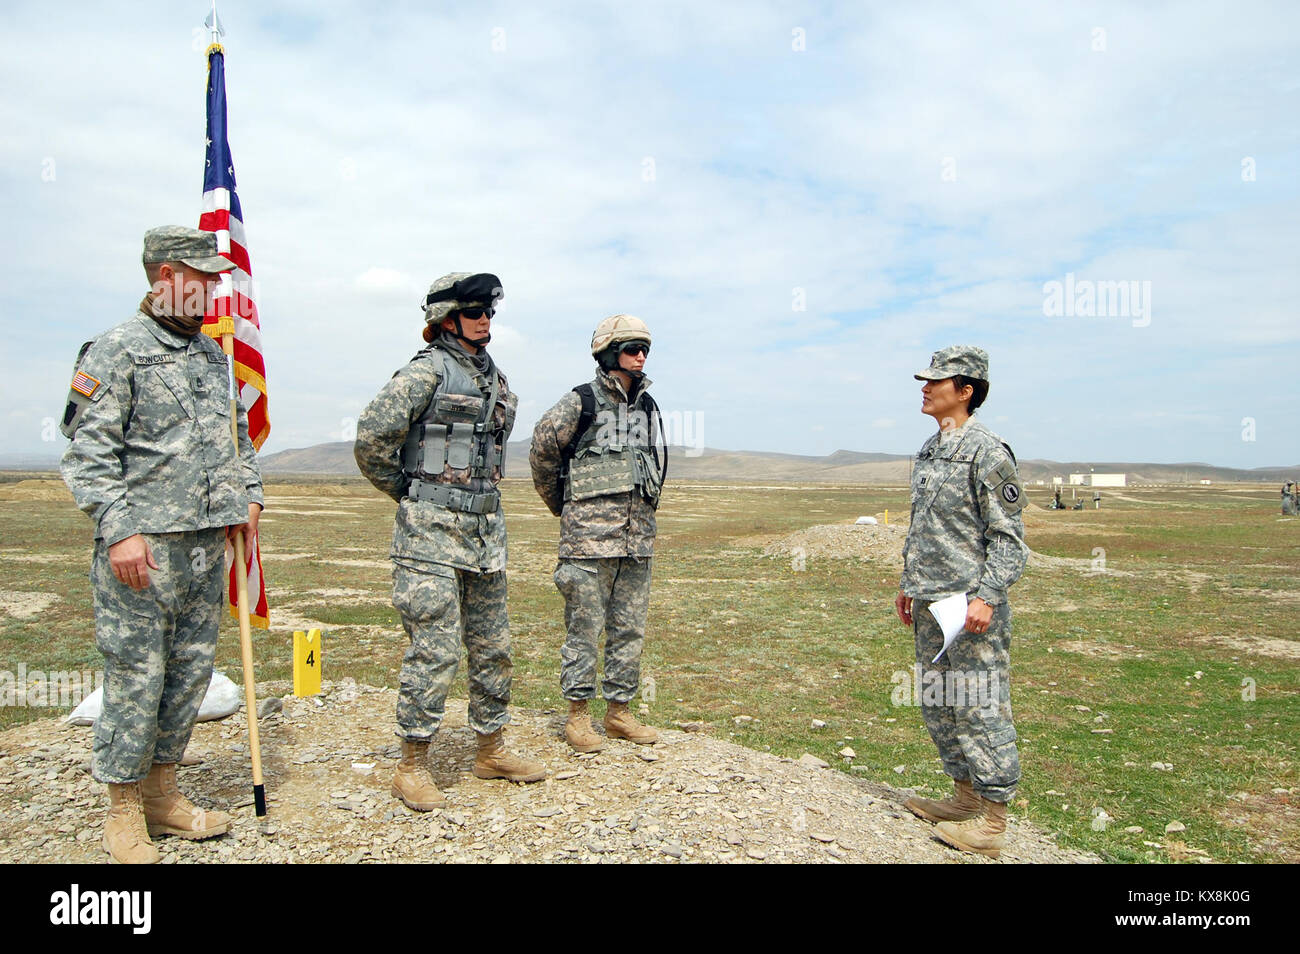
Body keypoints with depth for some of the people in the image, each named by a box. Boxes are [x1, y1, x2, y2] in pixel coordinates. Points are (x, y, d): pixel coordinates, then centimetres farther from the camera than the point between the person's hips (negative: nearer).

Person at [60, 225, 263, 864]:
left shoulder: (212, 354, 16)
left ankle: (162, 793, 26)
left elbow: (235, 434, 26)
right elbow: (87, 451, -11)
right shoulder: (118, 350, -5)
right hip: (143, 545, -7)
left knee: (191, 671, 11)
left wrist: (248, 495, 14)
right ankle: (124, 812, 16)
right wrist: (120, 529, -18)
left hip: (208, 542, 7)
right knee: (135, 675, 1)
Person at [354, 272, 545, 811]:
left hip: (487, 531, 8)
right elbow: (371, 436, -13)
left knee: (493, 647, 13)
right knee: (435, 649, -6)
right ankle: (412, 767, 8)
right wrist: (405, 490, -2)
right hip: (432, 532, -7)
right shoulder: (427, 371, -9)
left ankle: (491, 751, 27)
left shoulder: (495, 379, 14)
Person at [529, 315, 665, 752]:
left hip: (638, 536, 6)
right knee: (584, 627, 0)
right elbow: (542, 450, 2)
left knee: (630, 628, 9)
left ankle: (619, 712, 21)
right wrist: (564, 506, 12)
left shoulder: (648, 406, 14)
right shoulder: (580, 402, -4)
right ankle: (577, 715, 12)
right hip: (589, 535, -6)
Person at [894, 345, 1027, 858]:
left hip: (972, 606, -9)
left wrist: (987, 597, -22)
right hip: (930, 604, 9)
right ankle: (965, 797, 29)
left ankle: (992, 817, 10)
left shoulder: (987, 452, -12)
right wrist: (908, 582, 21)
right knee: (938, 704, 15)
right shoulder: (929, 450, 14)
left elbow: (1008, 537, -14)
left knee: (980, 705, -2)